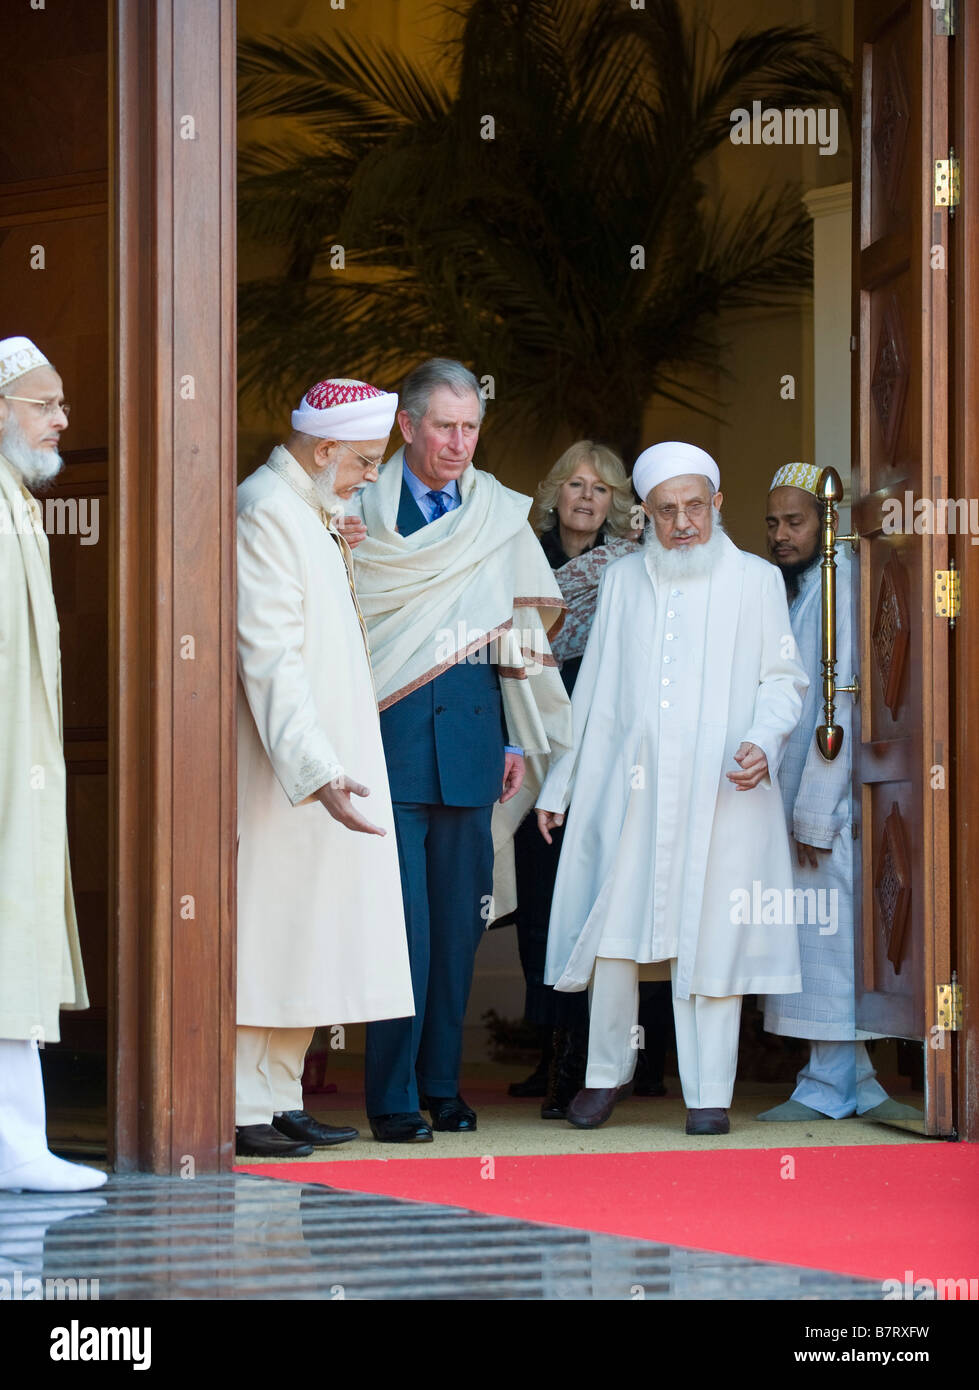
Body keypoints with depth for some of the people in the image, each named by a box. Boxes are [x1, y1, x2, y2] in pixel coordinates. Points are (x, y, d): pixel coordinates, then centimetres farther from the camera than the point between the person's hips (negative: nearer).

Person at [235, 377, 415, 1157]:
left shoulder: (316, 516, 17)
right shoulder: (266, 511, -14)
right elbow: (271, 658, -24)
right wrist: (319, 772, -30)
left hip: (324, 769, 10)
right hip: (282, 773, -10)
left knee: (304, 937, 10)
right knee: (264, 932, -6)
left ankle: (279, 1099, 15)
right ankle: (241, 1110, -3)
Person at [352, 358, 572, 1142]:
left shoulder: (502, 517, 12)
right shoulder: (363, 511, 2)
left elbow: (523, 630, 15)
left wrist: (516, 739, 11)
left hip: (471, 742, 3)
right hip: (391, 739, -3)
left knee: (458, 920, 6)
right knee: (401, 920, -7)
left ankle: (443, 1085, 17)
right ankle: (393, 1098, -2)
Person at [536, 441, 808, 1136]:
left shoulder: (757, 580, 7)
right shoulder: (623, 580, 15)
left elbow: (782, 679, 7)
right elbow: (594, 688, 18)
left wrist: (763, 743, -13)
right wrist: (558, 785, 17)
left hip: (719, 793, -2)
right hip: (630, 789, 2)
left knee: (709, 937, -3)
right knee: (613, 930, -1)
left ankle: (708, 1093, 3)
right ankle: (606, 1072, 15)